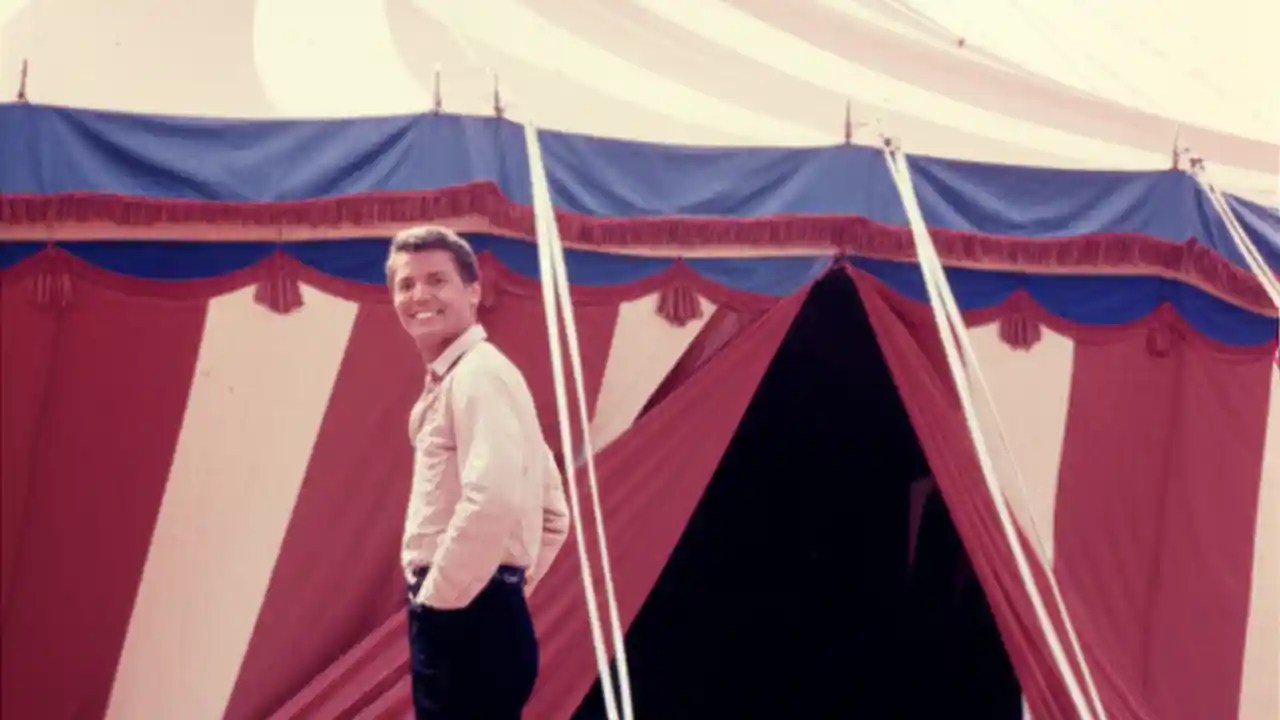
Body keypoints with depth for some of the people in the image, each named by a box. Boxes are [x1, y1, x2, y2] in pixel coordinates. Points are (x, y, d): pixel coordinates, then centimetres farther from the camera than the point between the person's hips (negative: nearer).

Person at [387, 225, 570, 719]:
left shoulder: (477, 375, -12)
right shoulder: (448, 382, 19)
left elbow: (495, 498, -30)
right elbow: (552, 513, 25)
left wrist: (439, 596, -19)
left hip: (468, 624, -11)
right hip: (461, 623, 11)